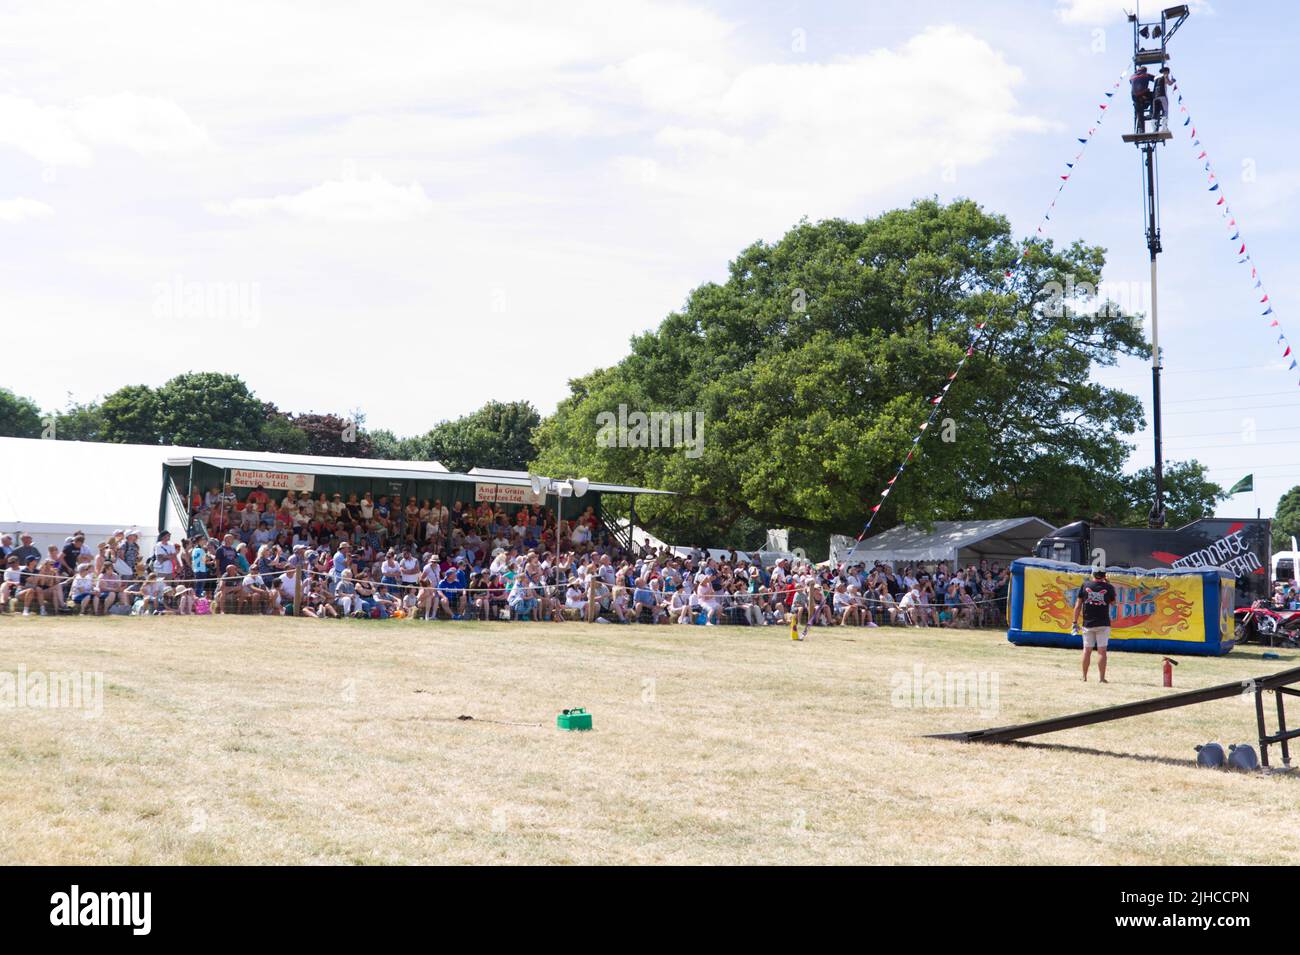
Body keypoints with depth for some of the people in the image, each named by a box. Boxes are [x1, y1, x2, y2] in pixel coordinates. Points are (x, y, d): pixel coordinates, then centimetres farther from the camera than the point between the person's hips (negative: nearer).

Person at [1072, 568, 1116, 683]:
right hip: (1103, 624, -1)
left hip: (1088, 624, 1)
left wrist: (1075, 622, 5)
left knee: (1087, 650, 8)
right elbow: (1113, 603, 14)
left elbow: (1078, 606, 0)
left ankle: (1084, 677, 10)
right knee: (1102, 650, -1)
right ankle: (1102, 678, -4)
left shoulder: (1085, 586, 1)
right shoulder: (1108, 587, -3)